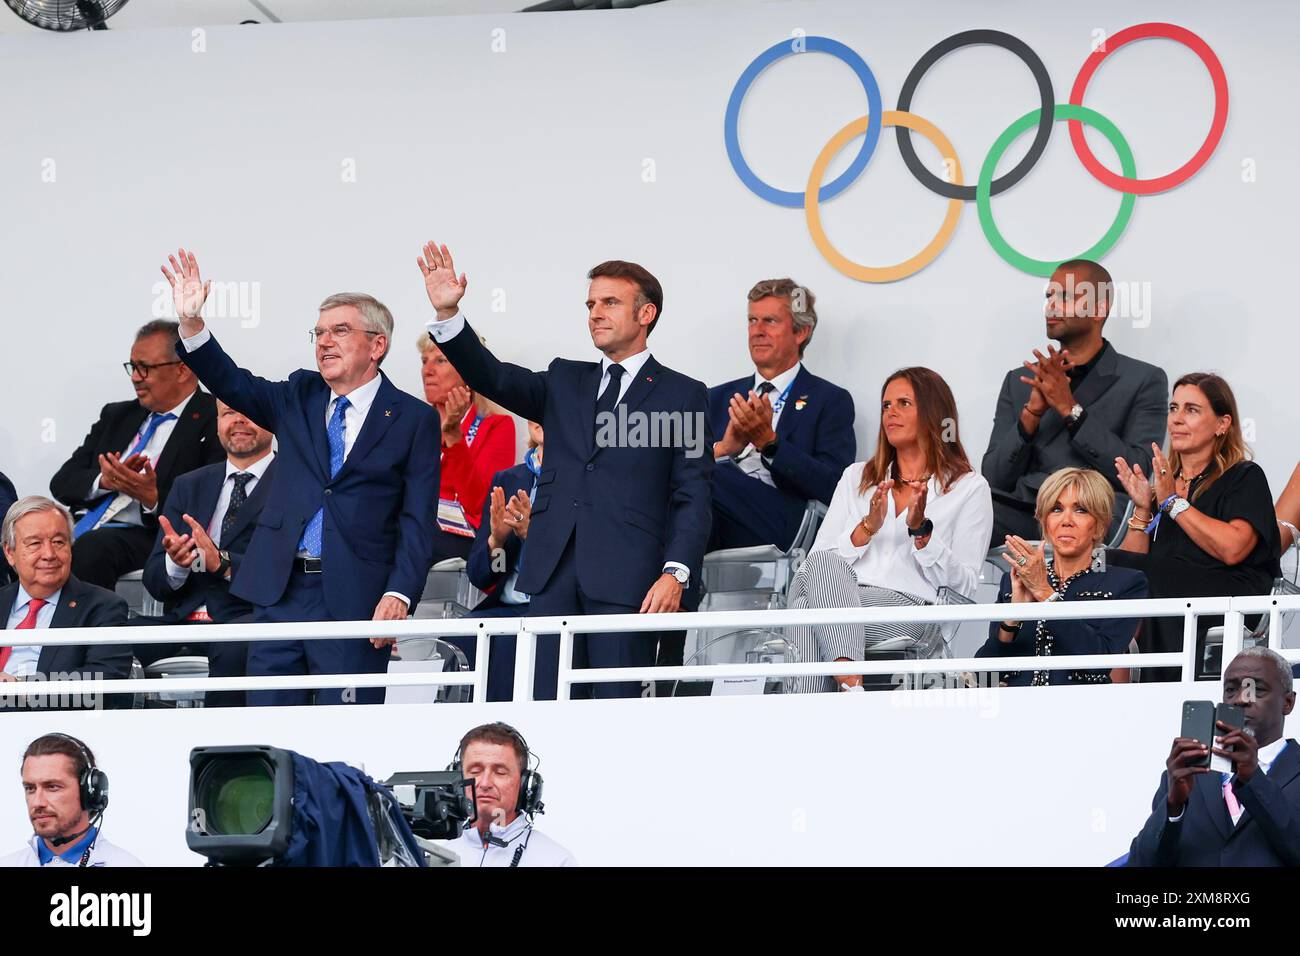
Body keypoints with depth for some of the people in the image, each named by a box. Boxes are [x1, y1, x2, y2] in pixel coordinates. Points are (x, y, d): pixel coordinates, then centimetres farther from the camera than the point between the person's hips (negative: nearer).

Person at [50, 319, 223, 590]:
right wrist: (104, 481, -5)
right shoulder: (117, 415, 23)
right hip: (82, 531, 6)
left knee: (90, 549, -36)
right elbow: (62, 482, 16)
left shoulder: (213, 422, 1)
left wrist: (153, 498, -23)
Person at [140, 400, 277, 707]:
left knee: (233, 649, -39)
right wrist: (175, 563, -9)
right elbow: (154, 581, 14)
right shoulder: (188, 486, 21)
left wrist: (223, 563, -20)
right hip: (185, 619, 4)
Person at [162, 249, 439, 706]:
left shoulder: (414, 419, 2)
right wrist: (191, 322, -14)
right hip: (281, 594, 4)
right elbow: (233, 384, 2)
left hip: (354, 600, -4)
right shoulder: (300, 397, 15)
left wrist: (399, 595, -16)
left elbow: (418, 522, -3)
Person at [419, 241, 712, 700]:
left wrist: (676, 573, -12)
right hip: (554, 575, 4)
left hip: (626, 578, -4)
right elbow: (494, 377, 8)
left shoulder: (682, 395, 7)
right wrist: (447, 314, -7)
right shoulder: (565, 382, 22)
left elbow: (692, 498, 1)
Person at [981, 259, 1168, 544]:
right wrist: (1032, 413, -4)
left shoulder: (1143, 380, 10)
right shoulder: (1019, 382, 22)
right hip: (1022, 509, 3)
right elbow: (996, 478, 13)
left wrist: (1070, 409, -8)